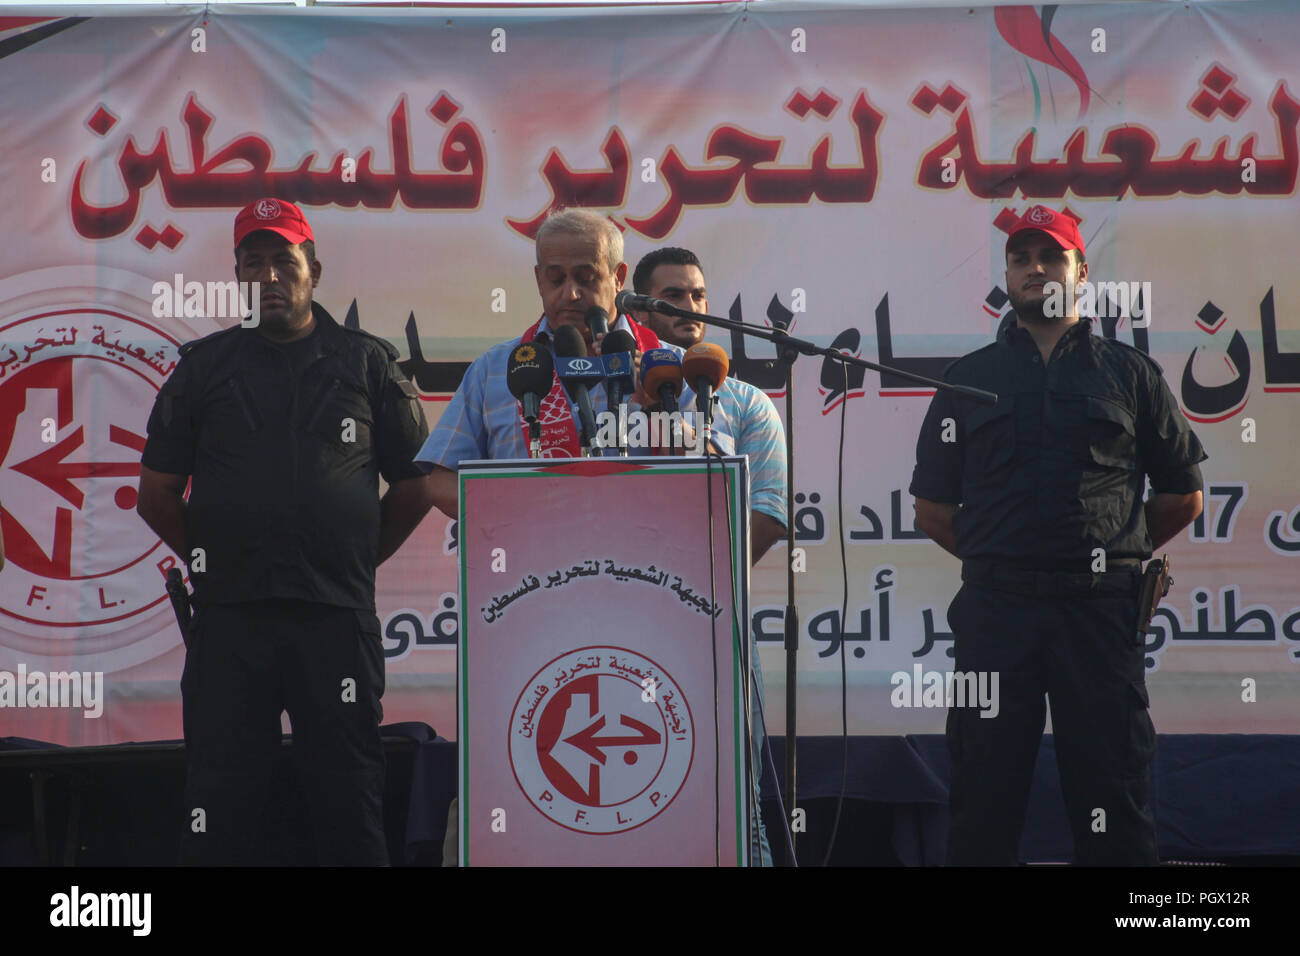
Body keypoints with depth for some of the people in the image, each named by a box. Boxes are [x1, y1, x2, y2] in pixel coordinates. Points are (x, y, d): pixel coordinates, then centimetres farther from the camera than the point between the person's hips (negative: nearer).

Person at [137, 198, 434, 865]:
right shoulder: (205, 367, 10)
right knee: (220, 809, 2)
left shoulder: (368, 364, 9)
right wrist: (209, 562, 10)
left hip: (337, 617, -1)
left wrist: (357, 561, 10)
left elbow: (415, 485, 12)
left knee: (350, 808, 1)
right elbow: (156, 494, 13)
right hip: (229, 616, 1)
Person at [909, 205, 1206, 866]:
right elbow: (933, 508, 13)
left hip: (1100, 609, -1)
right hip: (995, 609, 1)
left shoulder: (1129, 375, 10)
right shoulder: (970, 379, 13)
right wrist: (998, 559, 9)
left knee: (1112, 794, -2)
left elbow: (1183, 497, 13)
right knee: (985, 796, 2)